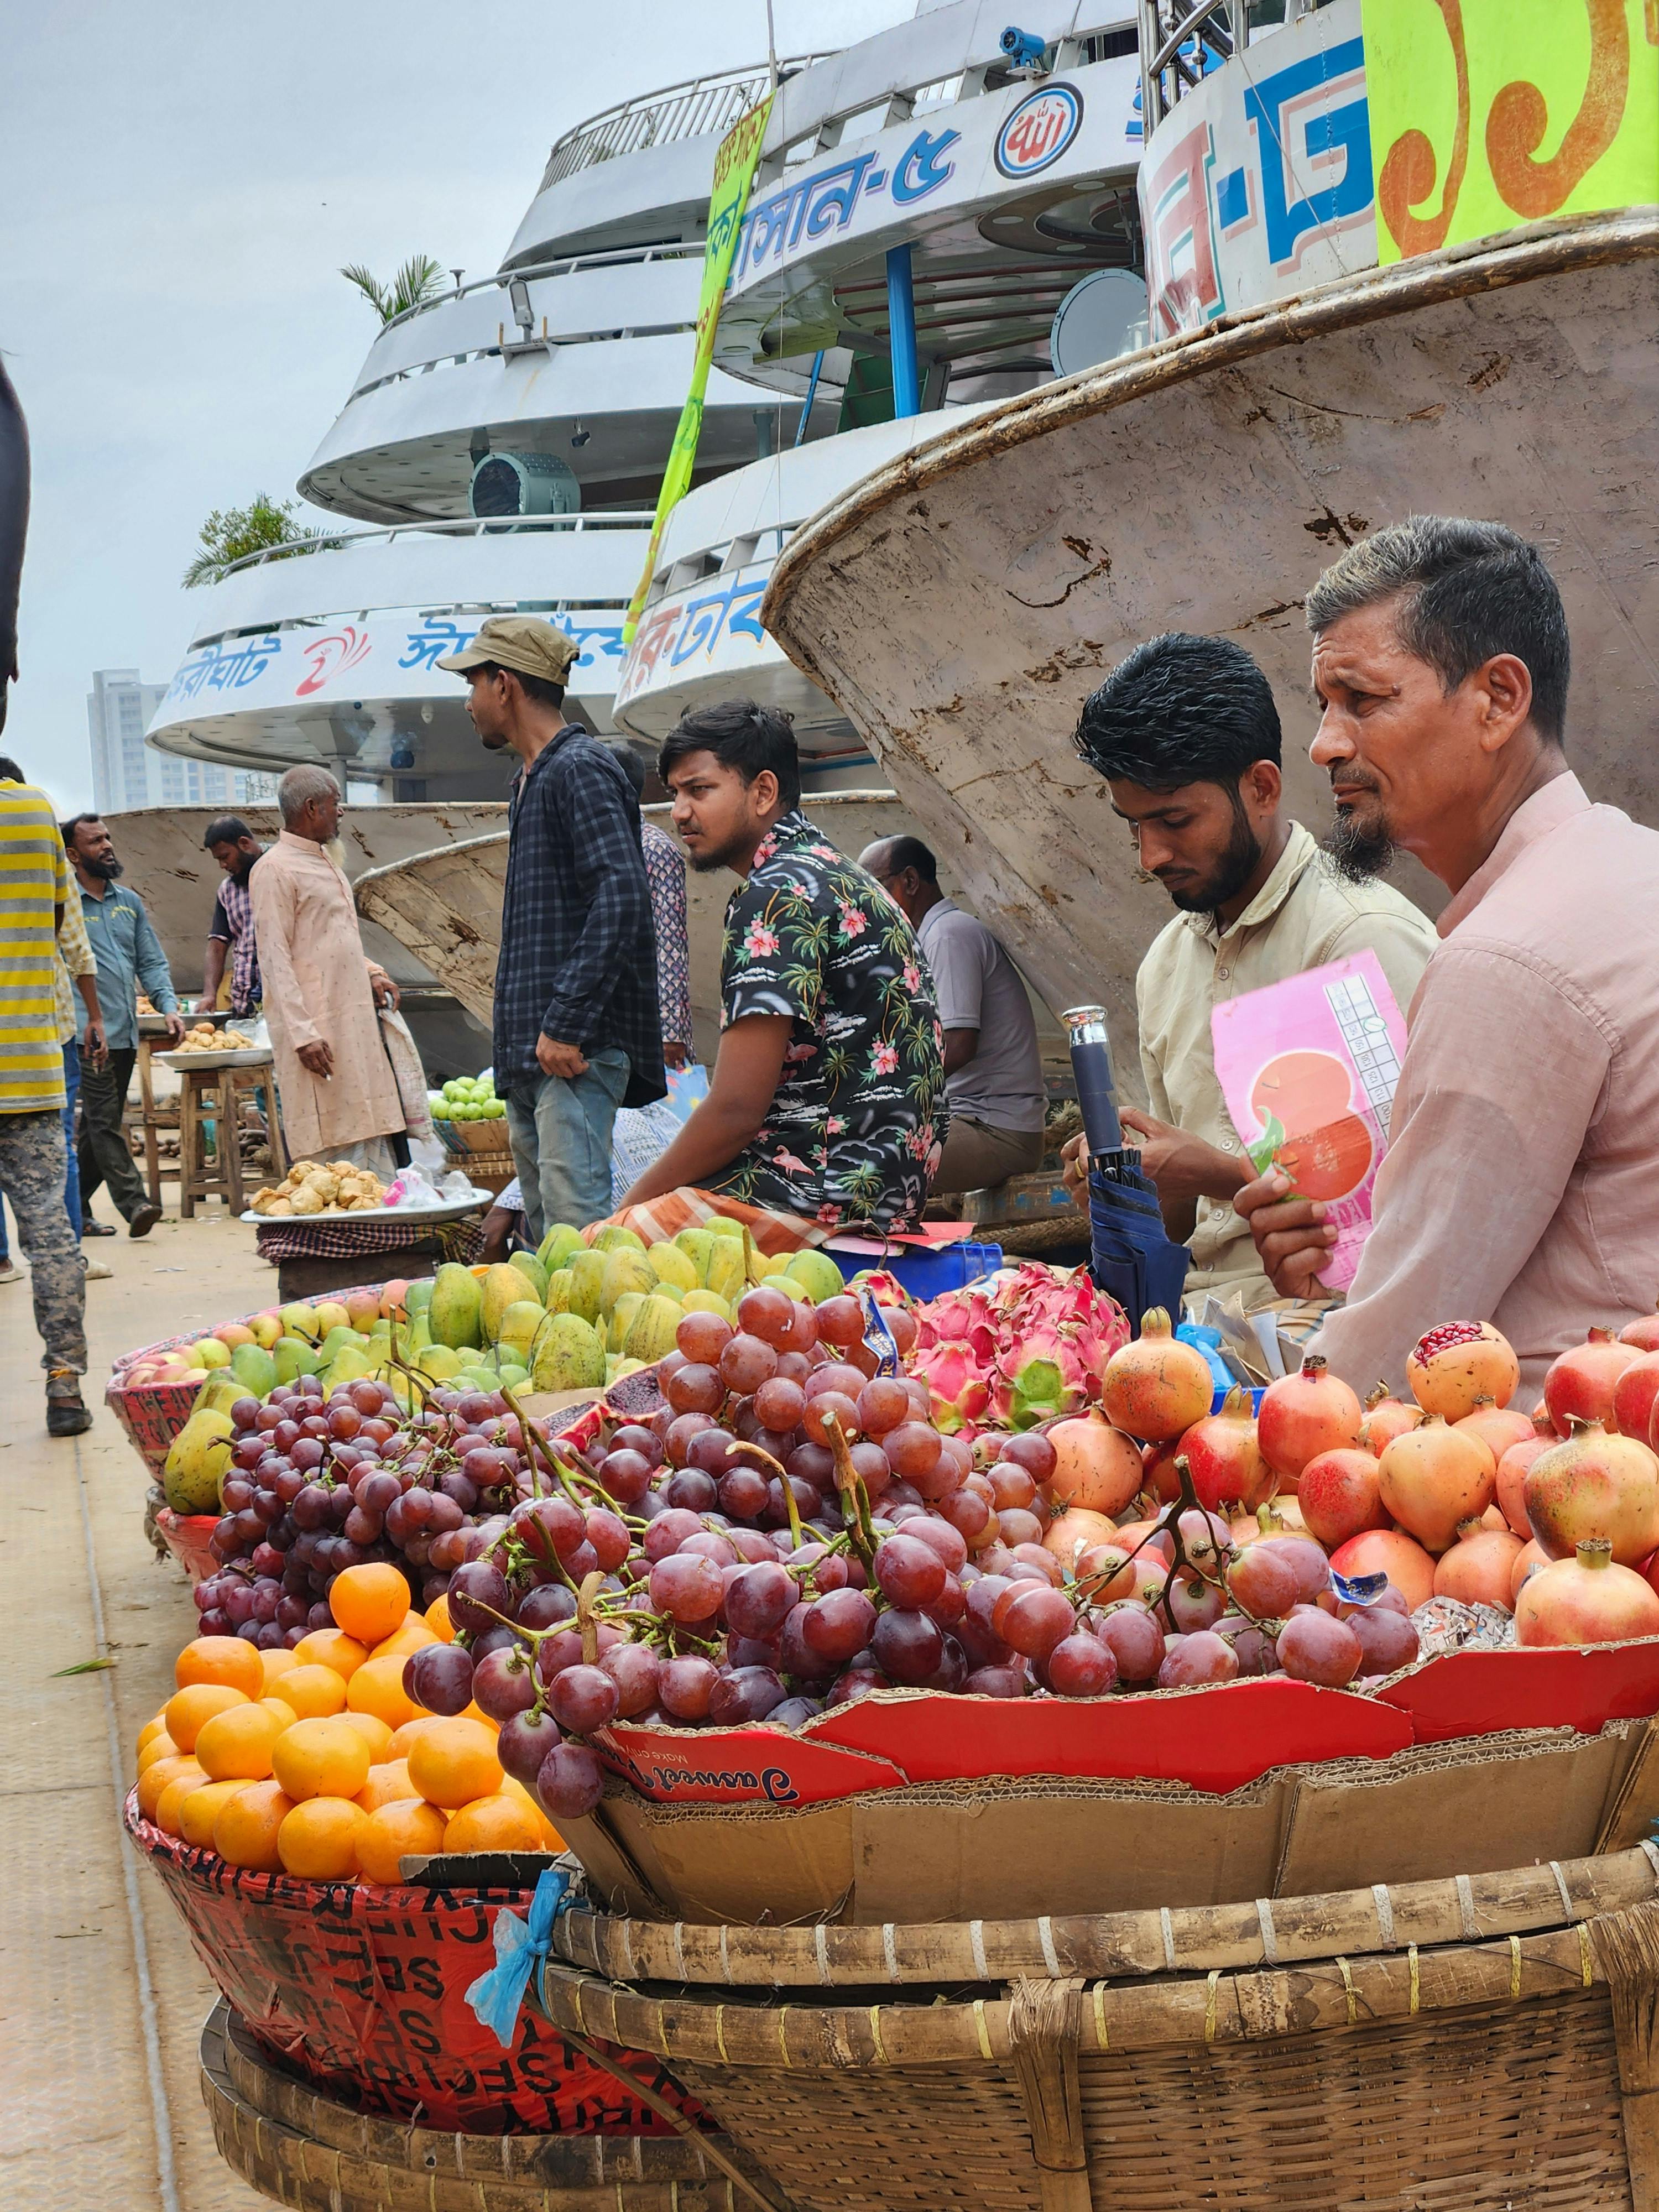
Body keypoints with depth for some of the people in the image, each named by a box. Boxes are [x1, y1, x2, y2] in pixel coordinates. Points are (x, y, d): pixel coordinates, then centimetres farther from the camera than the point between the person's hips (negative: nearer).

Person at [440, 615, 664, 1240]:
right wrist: (521, 1039, 20)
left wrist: (567, 1024, -24)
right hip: (532, 1049, 11)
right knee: (544, 1229, 10)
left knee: (576, 1221, -17)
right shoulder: (530, 781, 23)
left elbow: (622, 895, -22)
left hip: (576, 1048, -11)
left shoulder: (581, 769, -9)